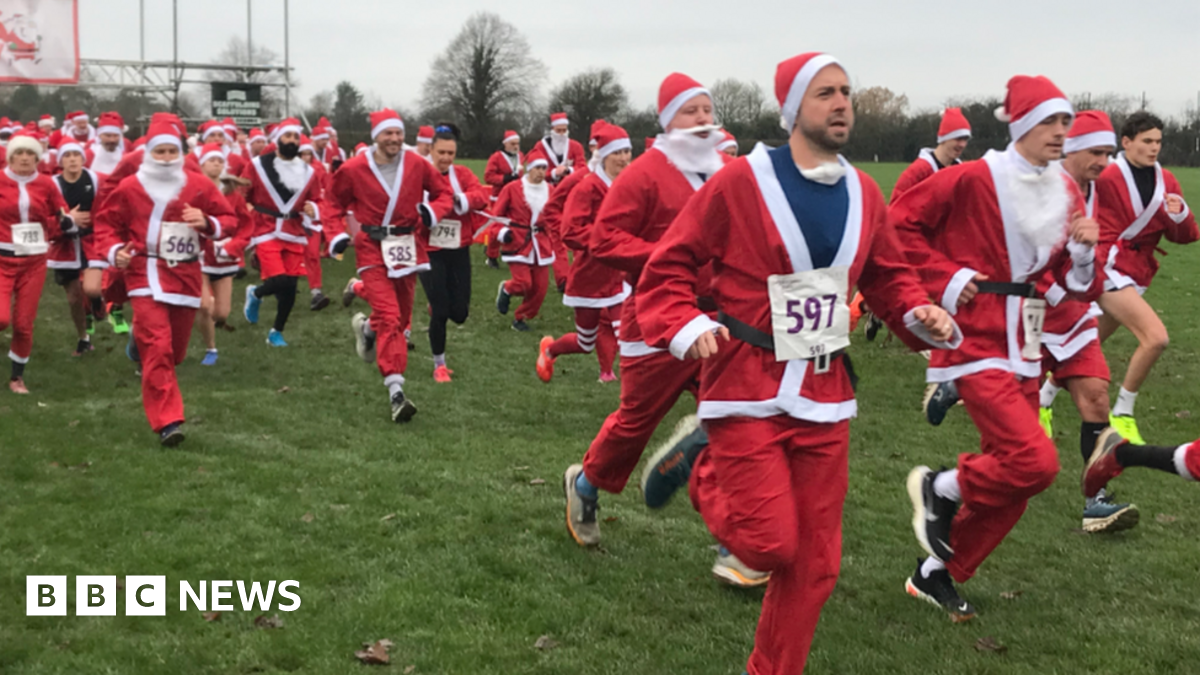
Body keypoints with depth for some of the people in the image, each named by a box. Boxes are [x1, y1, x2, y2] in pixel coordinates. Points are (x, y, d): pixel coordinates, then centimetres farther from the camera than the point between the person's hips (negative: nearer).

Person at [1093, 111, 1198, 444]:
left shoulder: (1166, 181, 5)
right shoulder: (1104, 176, -13)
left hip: (1134, 274, 7)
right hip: (1107, 268, -7)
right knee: (1155, 337, -19)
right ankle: (1122, 414, -4)